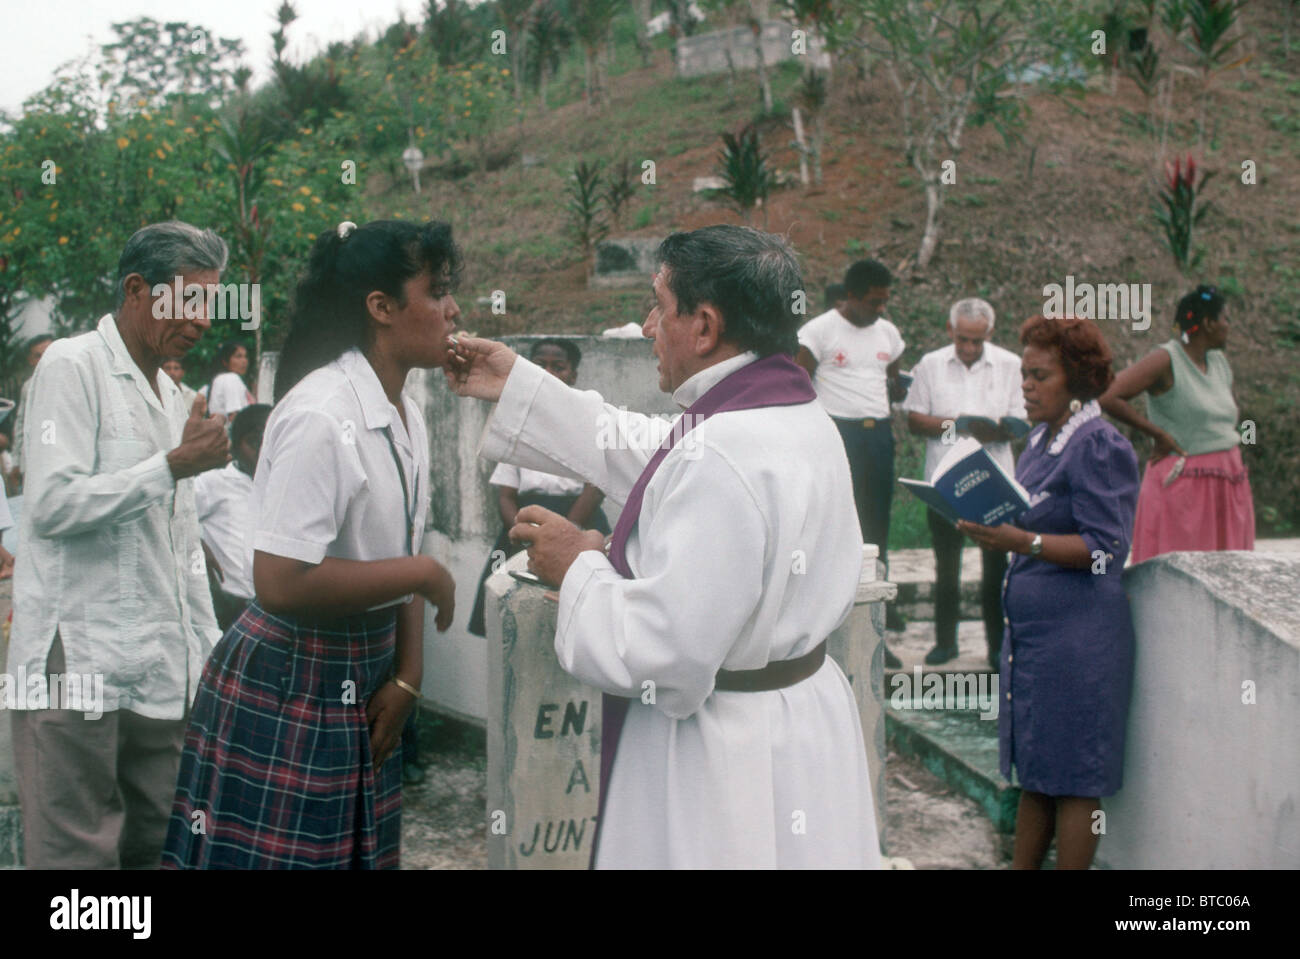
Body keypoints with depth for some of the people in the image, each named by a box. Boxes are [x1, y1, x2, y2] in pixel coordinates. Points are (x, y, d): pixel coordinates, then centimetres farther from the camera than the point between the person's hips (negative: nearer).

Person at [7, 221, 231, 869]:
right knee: (77, 854, -4)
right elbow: (52, 504, -16)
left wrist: (209, 651, 19)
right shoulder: (72, 367, -4)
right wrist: (176, 464, -12)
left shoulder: (169, 393, 20)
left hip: (160, 668, 8)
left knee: (157, 847, 8)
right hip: (80, 662, -7)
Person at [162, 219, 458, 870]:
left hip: (362, 687, 8)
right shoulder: (321, 416, -21)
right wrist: (423, 574, -18)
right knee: (283, 853, 0)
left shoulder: (406, 416, 6)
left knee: (358, 850, 14)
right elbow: (281, 583, -26)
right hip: (289, 690, -8)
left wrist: (408, 675, 2)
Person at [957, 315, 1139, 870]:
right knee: (1035, 773, 14)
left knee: (1073, 776, 0)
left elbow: (1106, 548, -17)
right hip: (1031, 628, 9)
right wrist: (992, 528, 3)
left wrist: (1020, 541, -24)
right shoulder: (1041, 441, 14)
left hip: (1078, 634, -9)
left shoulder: (1100, 447, -12)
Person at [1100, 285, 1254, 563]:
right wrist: (1158, 434, -15)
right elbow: (1107, 397, -21)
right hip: (1183, 485, -8)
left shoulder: (1219, 362, 13)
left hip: (1228, 487, 8)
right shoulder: (1166, 360, -10)